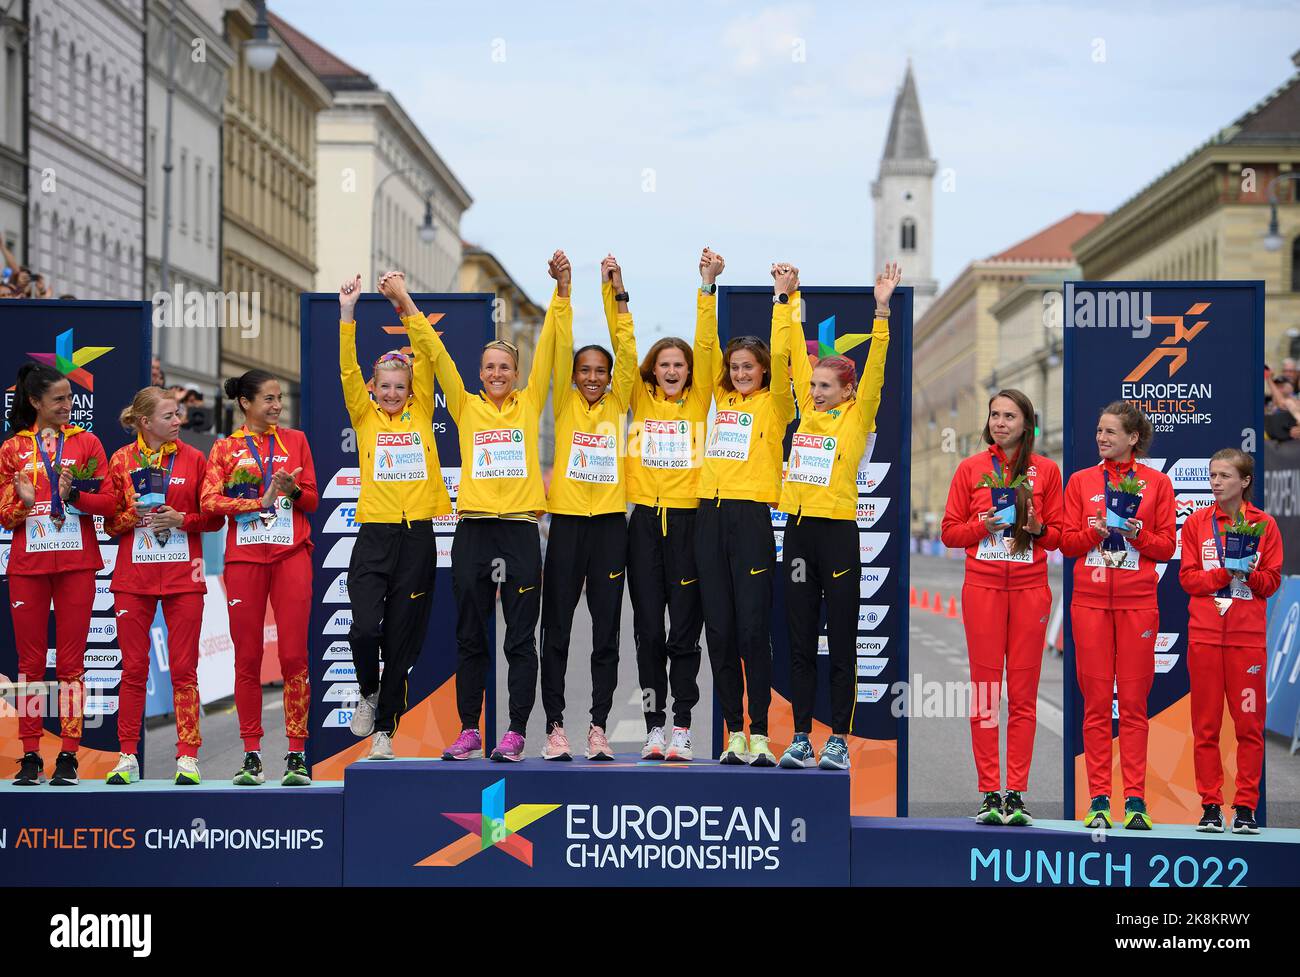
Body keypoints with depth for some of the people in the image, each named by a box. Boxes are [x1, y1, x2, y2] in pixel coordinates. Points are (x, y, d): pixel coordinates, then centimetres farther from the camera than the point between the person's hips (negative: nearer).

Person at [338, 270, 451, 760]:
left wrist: (405, 302, -4)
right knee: (365, 628, -14)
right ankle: (368, 693, 16)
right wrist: (347, 312, -12)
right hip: (374, 535, -1)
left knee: (402, 639, 4)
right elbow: (348, 370, -3)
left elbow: (427, 355, 2)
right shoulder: (365, 417, 9)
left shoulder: (420, 414, 9)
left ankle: (384, 730, 14)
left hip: (417, 536, 1)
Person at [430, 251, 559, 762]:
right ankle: (469, 730, 15)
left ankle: (515, 733, 7)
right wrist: (408, 306, -2)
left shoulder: (529, 404, 8)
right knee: (470, 637, 6)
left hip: (520, 529, -1)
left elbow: (548, 347, 1)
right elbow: (438, 355, 4)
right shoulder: (466, 408, 10)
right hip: (473, 530, 1)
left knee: (520, 638, 1)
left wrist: (561, 291, -7)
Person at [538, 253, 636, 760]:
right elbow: (561, 350, -3)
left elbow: (626, 350, -1)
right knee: (557, 628, 1)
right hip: (567, 521, -1)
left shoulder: (618, 403, 8)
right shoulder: (565, 404, 6)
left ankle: (598, 727, 8)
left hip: (609, 522, 1)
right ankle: (555, 726, 6)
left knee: (607, 629, 3)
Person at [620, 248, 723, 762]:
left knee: (684, 629, 0)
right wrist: (616, 293, -7)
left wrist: (708, 286, -9)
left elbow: (706, 345, -1)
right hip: (645, 520, 1)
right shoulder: (641, 401, 10)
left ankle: (681, 725, 5)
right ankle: (654, 725, 9)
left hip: (688, 518, -1)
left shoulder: (698, 401, 7)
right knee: (648, 629, 3)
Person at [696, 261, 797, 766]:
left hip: (751, 516, -5)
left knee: (753, 629, -6)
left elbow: (780, 356, -8)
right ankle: (734, 733, 10)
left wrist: (783, 298, -10)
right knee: (719, 629, 4)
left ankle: (760, 733, 0)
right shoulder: (722, 399, 17)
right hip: (710, 515, 5)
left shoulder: (773, 405, 5)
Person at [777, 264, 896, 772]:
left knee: (841, 643, 1)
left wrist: (881, 311, -17)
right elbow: (798, 355, 16)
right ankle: (801, 738, 12)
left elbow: (875, 368, -10)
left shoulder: (858, 418, 0)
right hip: (798, 528, 5)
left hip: (838, 532, -5)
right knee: (800, 641, 7)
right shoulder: (809, 412, 12)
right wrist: (793, 303, 17)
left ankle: (838, 741, 5)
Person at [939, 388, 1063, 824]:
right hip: (983, 587, 0)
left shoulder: (1045, 470, 7)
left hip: (1029, 588, 0)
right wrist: (984, 526, -11)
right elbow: (949, 531, 7)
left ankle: (1016, 794, 5)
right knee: (985, 689, -1)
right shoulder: (970, 468, 8)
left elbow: (1058, 535, 9)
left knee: (1023, 693, 1)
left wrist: (1036, 528, -11)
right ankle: (990, 794, 3)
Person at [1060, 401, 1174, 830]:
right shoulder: (1081, 481, 9)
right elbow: (1067, 543, 7)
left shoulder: (1156, 482, 5)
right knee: (1096, 701, 1)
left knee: (1134, 700, 0)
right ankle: (1098, 800, 4)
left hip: (1137, 602, -1)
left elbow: (1166, 548, 4)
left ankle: (1135, 800, 3)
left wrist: (1137, 533, -14)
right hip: (1090, 601, 1)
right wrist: (1094, 532, -12)